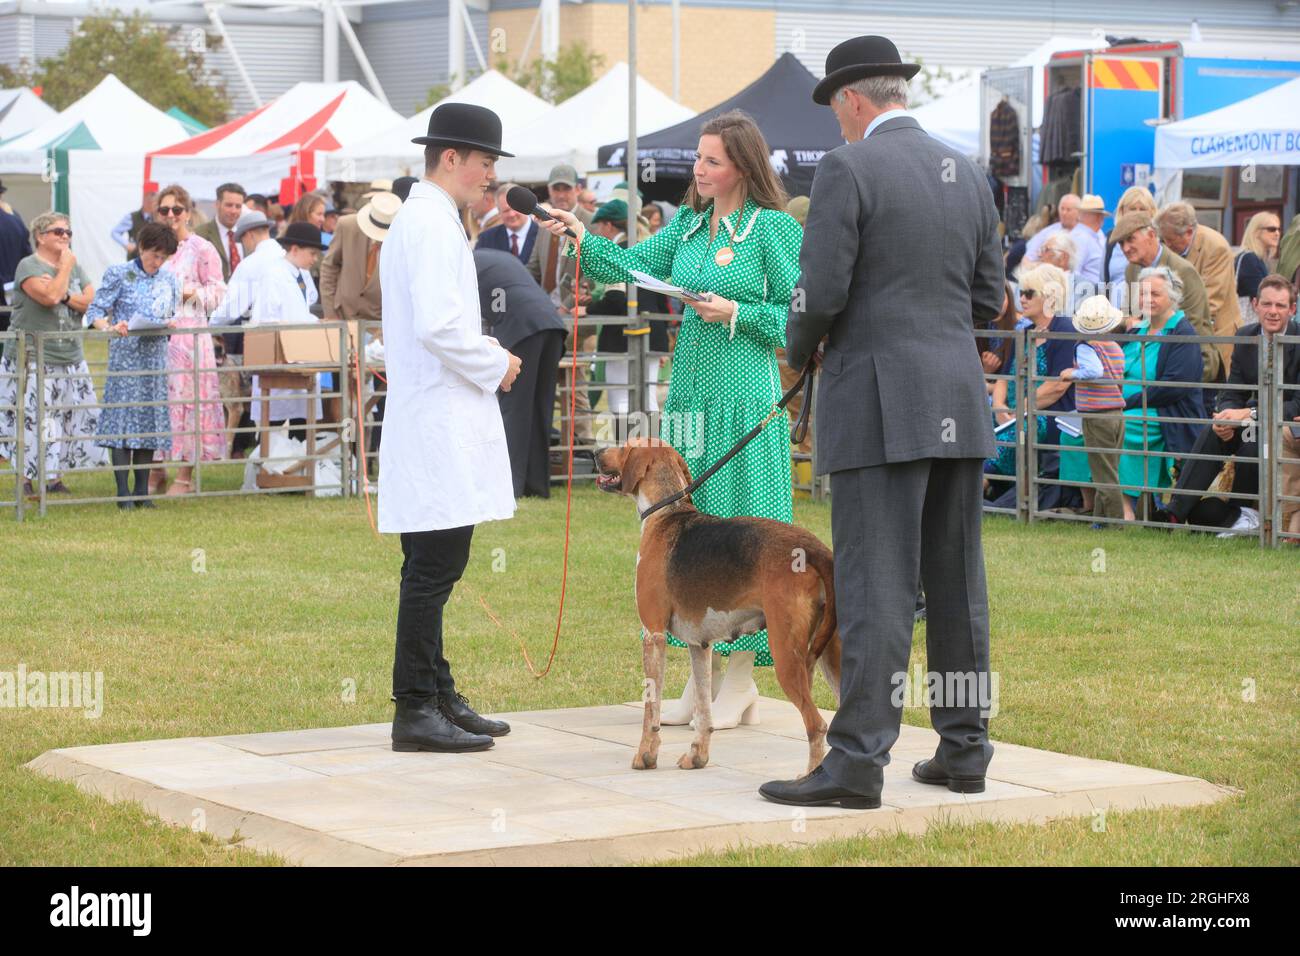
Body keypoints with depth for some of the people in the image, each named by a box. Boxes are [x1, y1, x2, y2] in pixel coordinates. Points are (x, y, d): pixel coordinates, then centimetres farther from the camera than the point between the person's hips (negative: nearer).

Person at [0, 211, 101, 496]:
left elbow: (91, 300, 1)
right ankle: (26, 479, -1)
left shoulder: (75, 268, 15)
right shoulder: (29, 266, -6)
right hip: (33, 360, -7)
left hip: (70, 359, 7)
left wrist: (64, 294, -14)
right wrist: (65, 268, -10)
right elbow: (49, 296, -21)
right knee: (34, 420, -8)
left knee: (75, 417, 4)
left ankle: (55, 476, 13)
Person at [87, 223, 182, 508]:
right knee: (124, 418, -7)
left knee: (151, 419, 5)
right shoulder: (119, 275, -2)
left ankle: (142, 490, 11)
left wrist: (171, 323, -5)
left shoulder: (169, 279, 10)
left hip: (156, 355, 4)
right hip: (125, 355, -4)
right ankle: (122, 490, -3)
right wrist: (110, 327, -25)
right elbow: (95, 312, -5)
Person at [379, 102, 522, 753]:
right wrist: (495, 366, -10)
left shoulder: (420, 219, 19)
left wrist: (487, 352, 12)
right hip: (440, 423, -11)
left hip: (432, 421, 11)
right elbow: (438, 325, -24)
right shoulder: (432, 224, -14)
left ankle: (438, 697, 22)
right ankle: (416, 710, -8)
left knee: (431, 570, 15)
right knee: (433, 569, -10)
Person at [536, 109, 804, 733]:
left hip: (745, 395, -7)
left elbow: (796, 315, -6)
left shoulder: (774, 228, -6)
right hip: (690, 390, 7)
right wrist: (584, 240, -9)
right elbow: (631, 265, 6)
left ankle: (741, 681, 4)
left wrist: (736, 314, -16)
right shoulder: (689, 225, 13)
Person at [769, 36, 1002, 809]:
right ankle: (964, 749, 15)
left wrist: (798, 351, 6)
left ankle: (859, 760, -9)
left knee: (875, 587, -8)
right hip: (960, 403, 7)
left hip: (880, 404, -7)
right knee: (958, 583, 11)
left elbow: (822, 291, -13)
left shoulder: (849, 169, -8)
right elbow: (988, 300, 14)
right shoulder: (967, 174, 12)